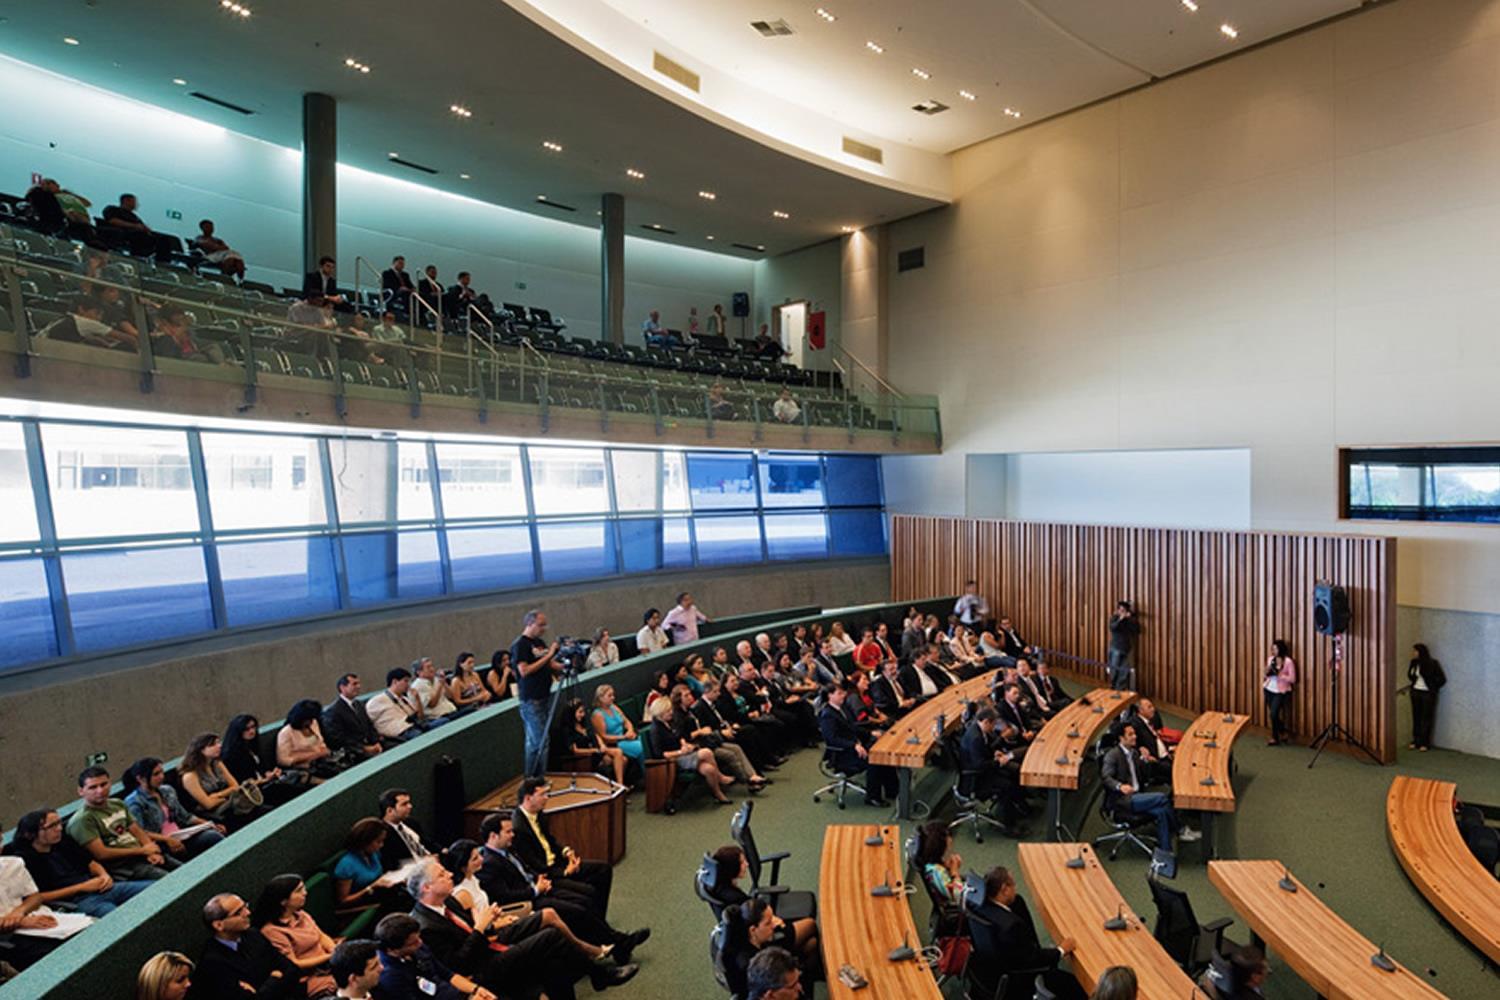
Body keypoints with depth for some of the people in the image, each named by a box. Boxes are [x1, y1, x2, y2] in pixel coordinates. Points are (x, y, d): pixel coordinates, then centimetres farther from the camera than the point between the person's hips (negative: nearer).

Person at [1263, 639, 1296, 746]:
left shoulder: (1288, 662, -13)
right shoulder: (1270, 659, 5)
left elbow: (1292, 679, -12)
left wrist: (1279, 675, -22)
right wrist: (1268, 671, -8)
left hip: (1281, 691, -6)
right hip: (1269, 690, 6)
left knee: (1273, 714, -11)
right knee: (1273, 714, 11)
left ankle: (1275, 738, 5)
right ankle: (1284, 732, 33)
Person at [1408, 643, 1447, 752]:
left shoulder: (1432, 664, -12)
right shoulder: (1414, 663, 3)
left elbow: (1442, 679, -7)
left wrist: (1433, 688, 0)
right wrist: (1413, 685, 10)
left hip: (1428, 694, -5)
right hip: (1415, 693, 5)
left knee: (1426, 718, 1)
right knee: (1416, 717, 8)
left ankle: (1424, 743, 7)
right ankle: (1415, 741, 14)